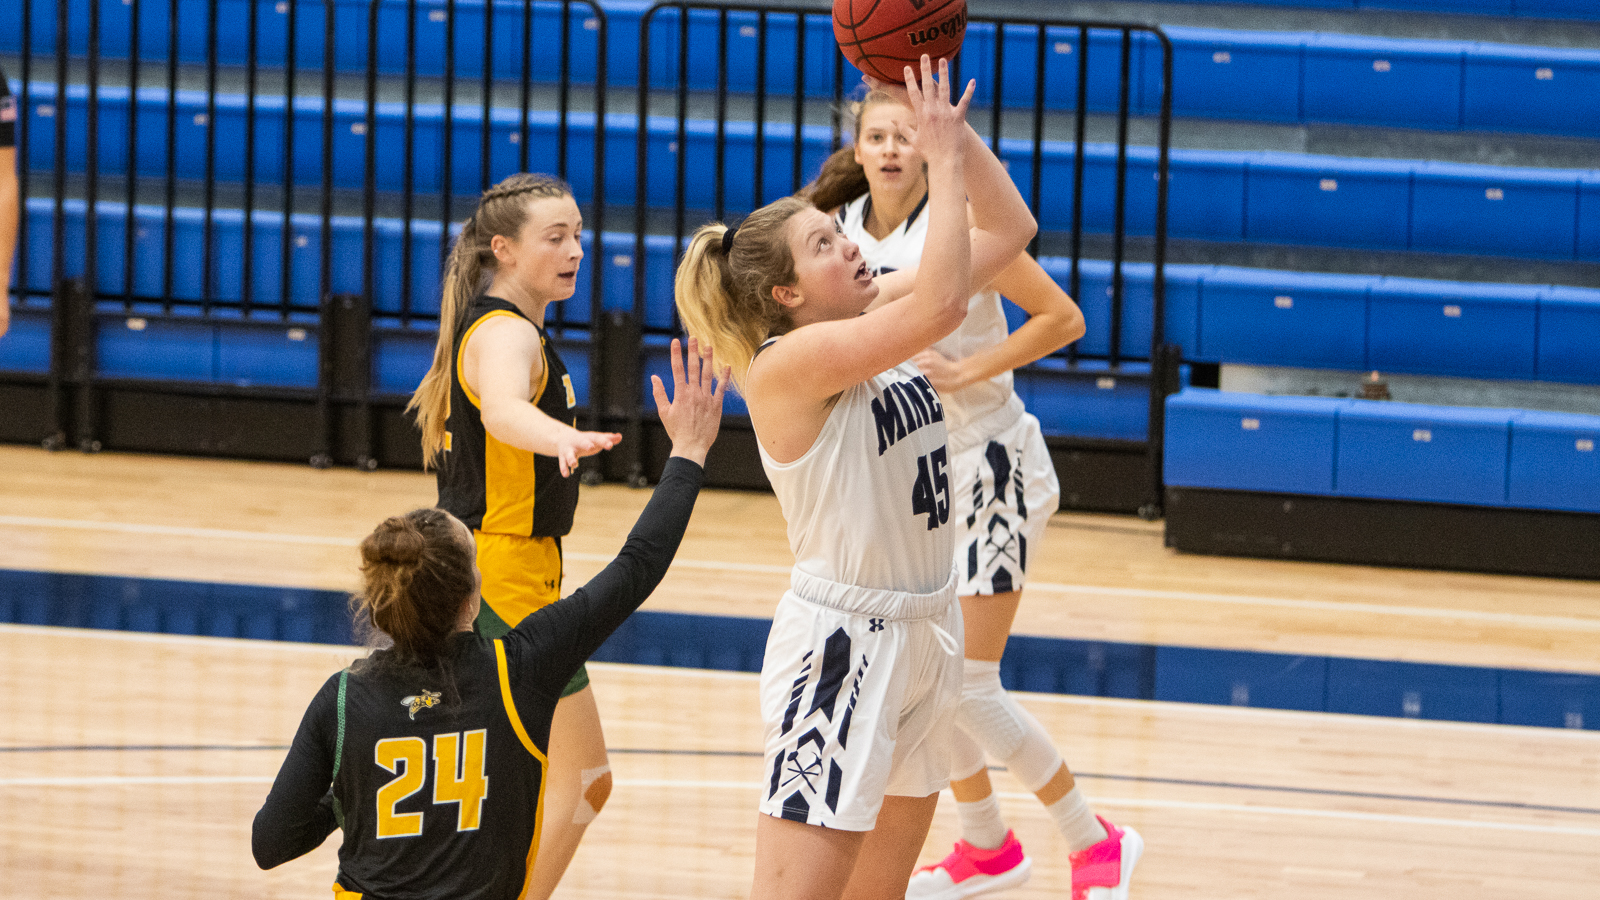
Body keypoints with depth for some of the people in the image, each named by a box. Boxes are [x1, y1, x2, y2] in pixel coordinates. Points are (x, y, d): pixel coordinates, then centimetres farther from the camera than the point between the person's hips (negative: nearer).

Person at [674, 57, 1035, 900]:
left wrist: (953, 128, -5)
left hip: (923, 632, 8)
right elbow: (940, 306, -31)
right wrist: (944, 159, -24)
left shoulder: (872, 319, 6)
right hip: (843, 646, -8)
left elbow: (1010, 229, 9)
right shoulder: (787, 362, -17)